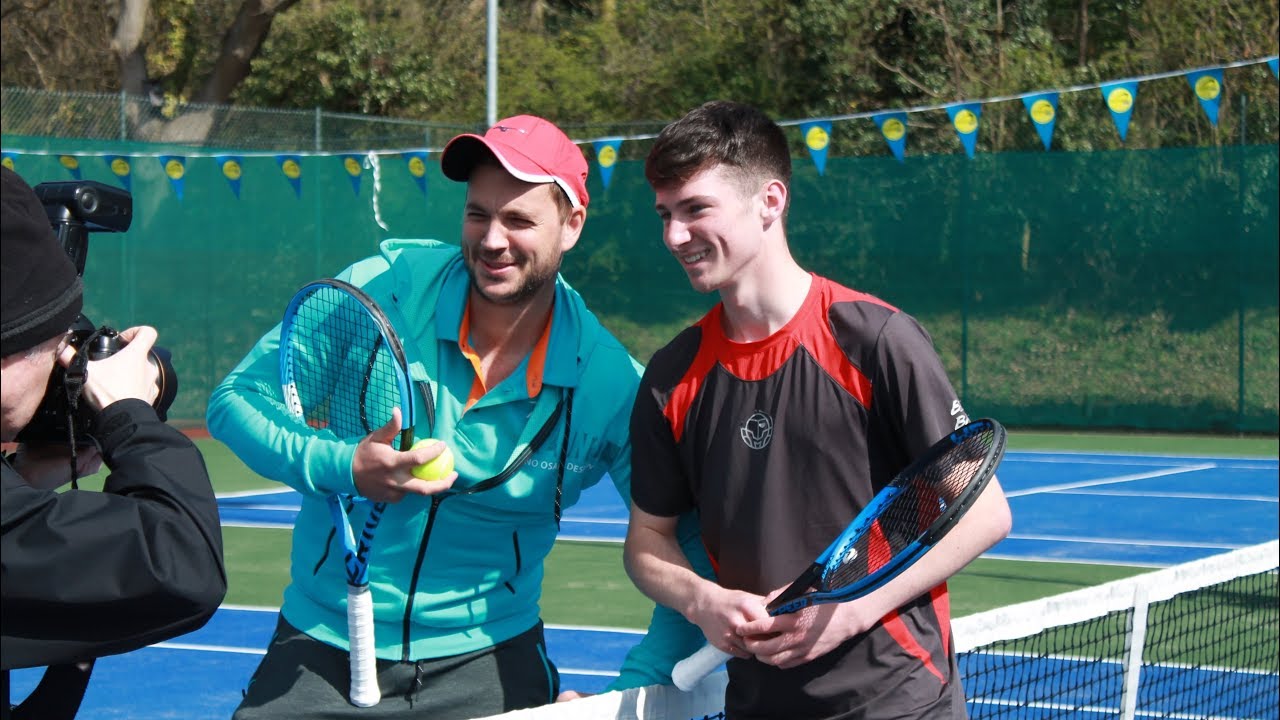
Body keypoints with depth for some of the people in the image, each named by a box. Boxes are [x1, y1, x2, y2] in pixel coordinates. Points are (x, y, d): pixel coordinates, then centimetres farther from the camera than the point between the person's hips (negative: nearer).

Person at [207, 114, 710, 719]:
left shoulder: (609, 384, -10)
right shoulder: (385, 288, -11)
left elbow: (688, 556, -5)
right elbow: (234, 399, -6)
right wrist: (343, 467, -23)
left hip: (488, 662, 0)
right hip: (321, 648, 1)